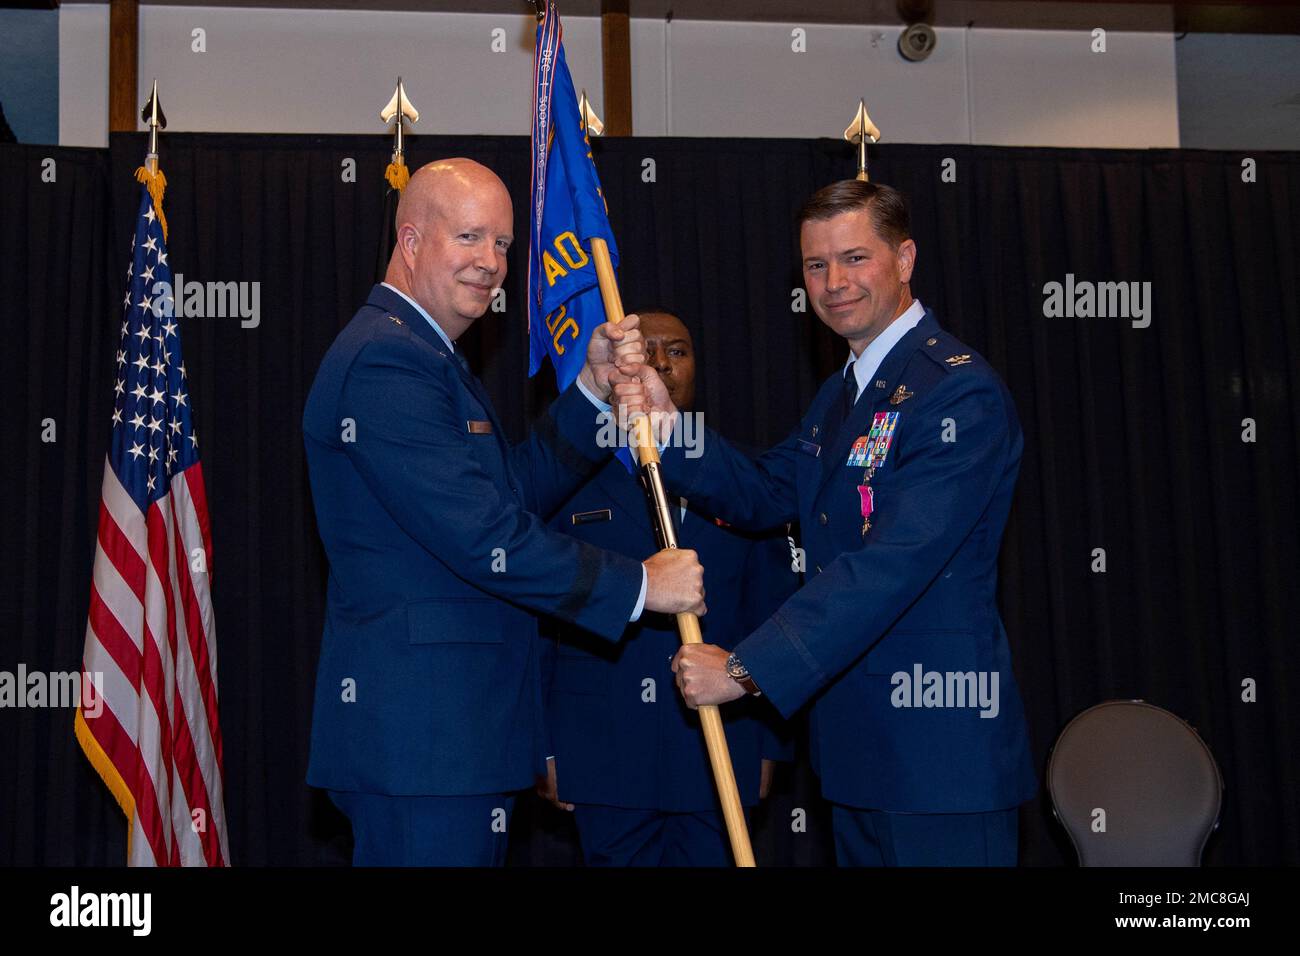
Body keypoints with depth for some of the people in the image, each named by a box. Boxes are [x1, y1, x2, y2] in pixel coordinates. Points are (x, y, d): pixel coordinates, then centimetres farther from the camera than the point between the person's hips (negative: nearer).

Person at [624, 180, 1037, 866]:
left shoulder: (960, 392, -17)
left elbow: (892, 565, -25)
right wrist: (668, 426, -4)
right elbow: (764, 496, 13)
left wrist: (745, 668, -25)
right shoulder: (841, 393, 16)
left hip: (937, 749, -9)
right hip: (855, 740, 9)